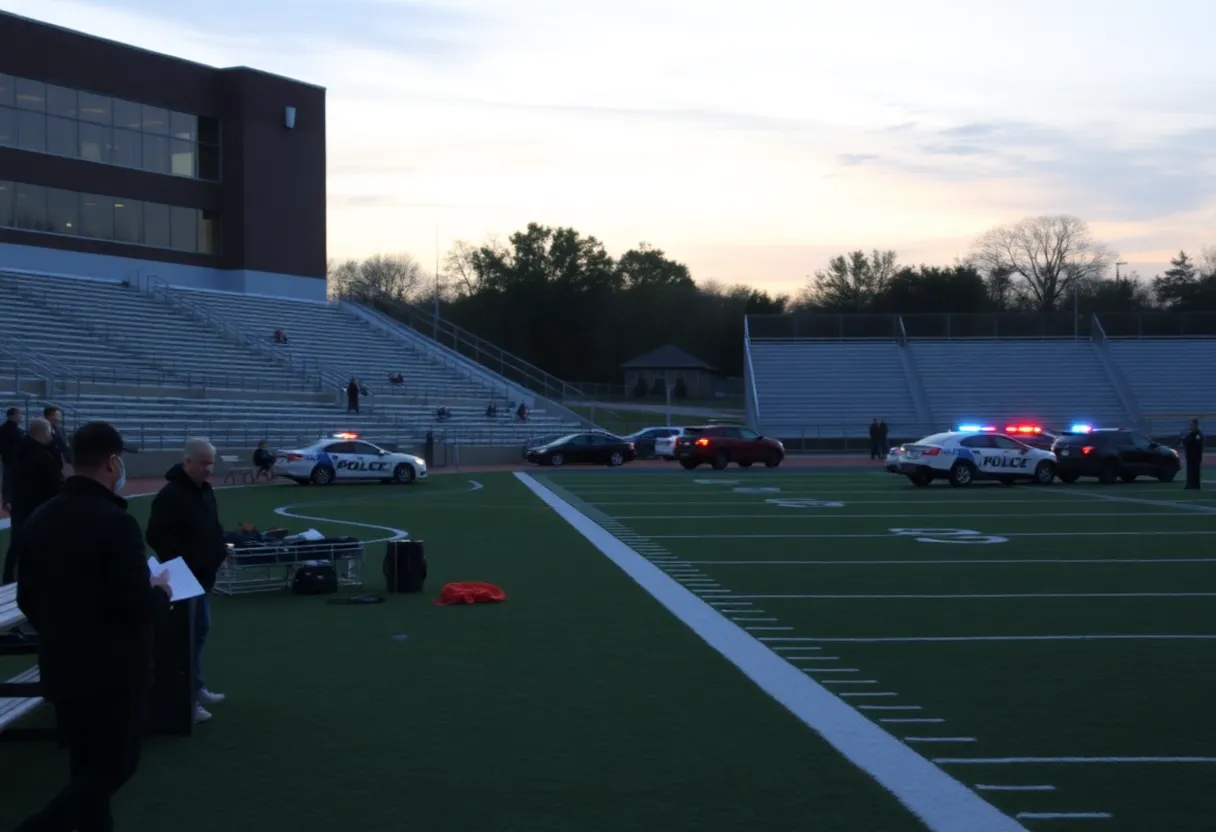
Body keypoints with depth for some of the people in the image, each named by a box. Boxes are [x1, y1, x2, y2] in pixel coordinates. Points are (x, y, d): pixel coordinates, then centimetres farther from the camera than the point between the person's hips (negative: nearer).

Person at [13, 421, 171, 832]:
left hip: (60, 666, 8)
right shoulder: (116, 522, -20)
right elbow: (136, 607, -23)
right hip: (113, 668, -8)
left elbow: (27, 600, 11)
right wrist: (160, 592, -2)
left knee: (87, 767, 17)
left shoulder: (39, 519, 4)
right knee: (114, 767, 3)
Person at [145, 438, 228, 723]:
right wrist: (181, 563, -23)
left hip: (203, 574, 10)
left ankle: (196, 689, 27)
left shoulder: (205, 490, 11)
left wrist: (220, 550, 11)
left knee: (199, 630, 16)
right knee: (189, 634, -9)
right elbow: (156, 535, -23)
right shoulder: (170, 494, -19)